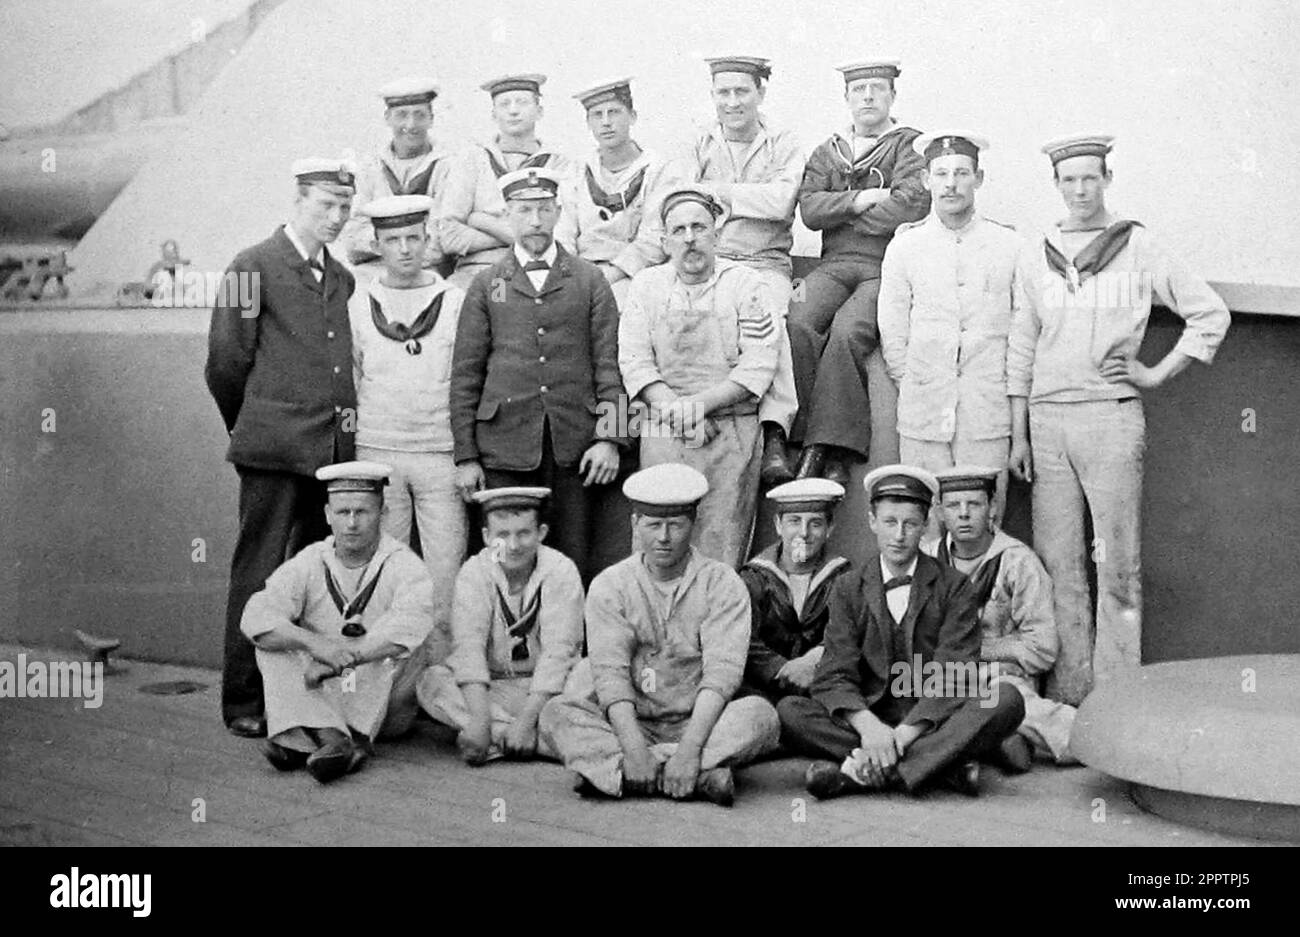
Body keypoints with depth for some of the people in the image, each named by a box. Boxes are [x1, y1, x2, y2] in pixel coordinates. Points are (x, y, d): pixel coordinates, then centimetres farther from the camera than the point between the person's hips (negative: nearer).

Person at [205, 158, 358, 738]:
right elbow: (226, 363, -2)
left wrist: (345, 424, 13)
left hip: (334, 449, 6)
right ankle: (244, 703, 6)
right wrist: (251, 427, 7)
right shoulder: (255, 266, -2)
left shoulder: (342, 278, 17)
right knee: (259, 575, -1)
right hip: (274, 450, -6)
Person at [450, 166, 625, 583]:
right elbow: (465, 374, 7)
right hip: (505, 446, 0)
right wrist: (465, 456, 2)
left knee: (575, 563, 2)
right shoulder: (486, 285, 10)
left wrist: (610, 438, -5)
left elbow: (610, 361, 6)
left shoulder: (589, 280, 10)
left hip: (576, 447, 0)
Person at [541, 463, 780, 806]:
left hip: (699, 722, -1)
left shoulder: (723, 584, -2)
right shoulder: (609, 585, 1)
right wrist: (634, 748, -26)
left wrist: (690, 748, -29)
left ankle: (608, 769, -31)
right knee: (558, 711, -24)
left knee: (760, 714, -29)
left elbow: (722, 672, -14)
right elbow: (610, 672, -10)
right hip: (632, 722, 1)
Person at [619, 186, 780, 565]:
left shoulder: (744, 284, 5)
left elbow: (758, 366, -3)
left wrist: (700, 402, -13)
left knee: (721, 557, -5)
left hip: (733, 437, -2)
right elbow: (634, 361, 4)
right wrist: (669, 405, -11)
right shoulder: (647, 285, 12)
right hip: (661, 436, 2)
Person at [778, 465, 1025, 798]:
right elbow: (833, 676, -3)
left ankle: (860, 773, -35)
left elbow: (954, 677, -7)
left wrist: (905, 733, -23)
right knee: (789, 711, -23)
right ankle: (944, 766, -29)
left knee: (1006, 699, -28)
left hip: (934, 725, -1)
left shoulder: (955, 588, 5)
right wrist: (868, 726, -25)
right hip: (872, 719, 1)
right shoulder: (850, 590, 9)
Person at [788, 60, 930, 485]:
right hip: (835, 265, 4)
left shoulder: (910, 146, 8)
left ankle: (835, 447, -29)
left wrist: (845, 215, -1)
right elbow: (809, 208, 5)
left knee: (847, 331, -32)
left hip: (888, 267, -3)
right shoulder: (827, 153, 21)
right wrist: (859, 199, -7)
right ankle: (810, 440, -25)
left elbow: (914, 203, -10)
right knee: (798, 322, -27)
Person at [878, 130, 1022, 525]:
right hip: (922, 414, 0)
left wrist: (1011, 390, 4)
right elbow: (892, 333, 9)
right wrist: (913, 388, 3)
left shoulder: (1009, 244, 6)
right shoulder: (904, 246, 7)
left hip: (989, 415, 0)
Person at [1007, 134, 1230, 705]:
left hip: (1112, 415, -3)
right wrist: (1019, 435, 9)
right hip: (1047, 418, 3)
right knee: (1057, 562, 4)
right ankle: (1065, 697, 11)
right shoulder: (1036, 255, 11)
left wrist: (1158, 373, -1)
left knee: (1116, 562, -3)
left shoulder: (1138, 247, 3)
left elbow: (1211, 313, 6)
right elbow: (1021, 350, 13)